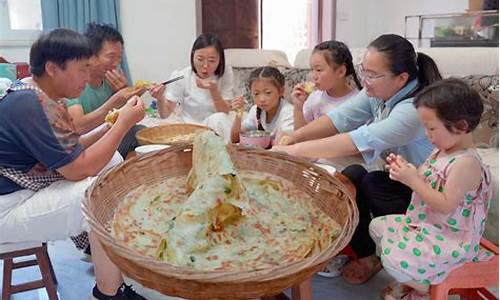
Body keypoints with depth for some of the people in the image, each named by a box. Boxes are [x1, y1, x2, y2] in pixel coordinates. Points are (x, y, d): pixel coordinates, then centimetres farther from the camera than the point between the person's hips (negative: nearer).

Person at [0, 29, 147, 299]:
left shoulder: (38, 94, 4)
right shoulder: (29, 105, -25)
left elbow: (69, 152, 8)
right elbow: (79, 169, -25)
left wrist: (110, 127, -2)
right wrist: (125, 123, -20)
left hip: (25, 189, 10)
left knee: (113, 159, 6)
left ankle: (90, 240, 16)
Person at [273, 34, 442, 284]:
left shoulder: (415, 108, -31)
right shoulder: (379, 91, -8)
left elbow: (359, 141, -39)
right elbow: (340, 118, -15)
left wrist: (294, 150, -37)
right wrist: (292, 138, -28)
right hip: (393, 182, 7)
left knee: (371, 183, -28)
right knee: (350, 176, -16)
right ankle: (367, 255, 3)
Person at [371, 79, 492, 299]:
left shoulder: (466, 163, -26)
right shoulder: (443, 150, 3)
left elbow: (445, 205, -28)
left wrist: (413, 180, -27)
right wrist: (406, 170, -5)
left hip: (449, 237, -10)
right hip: (426, 223, 10)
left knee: (393, 258, -22)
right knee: (377, 226, 13)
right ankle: (409, 280, 24)